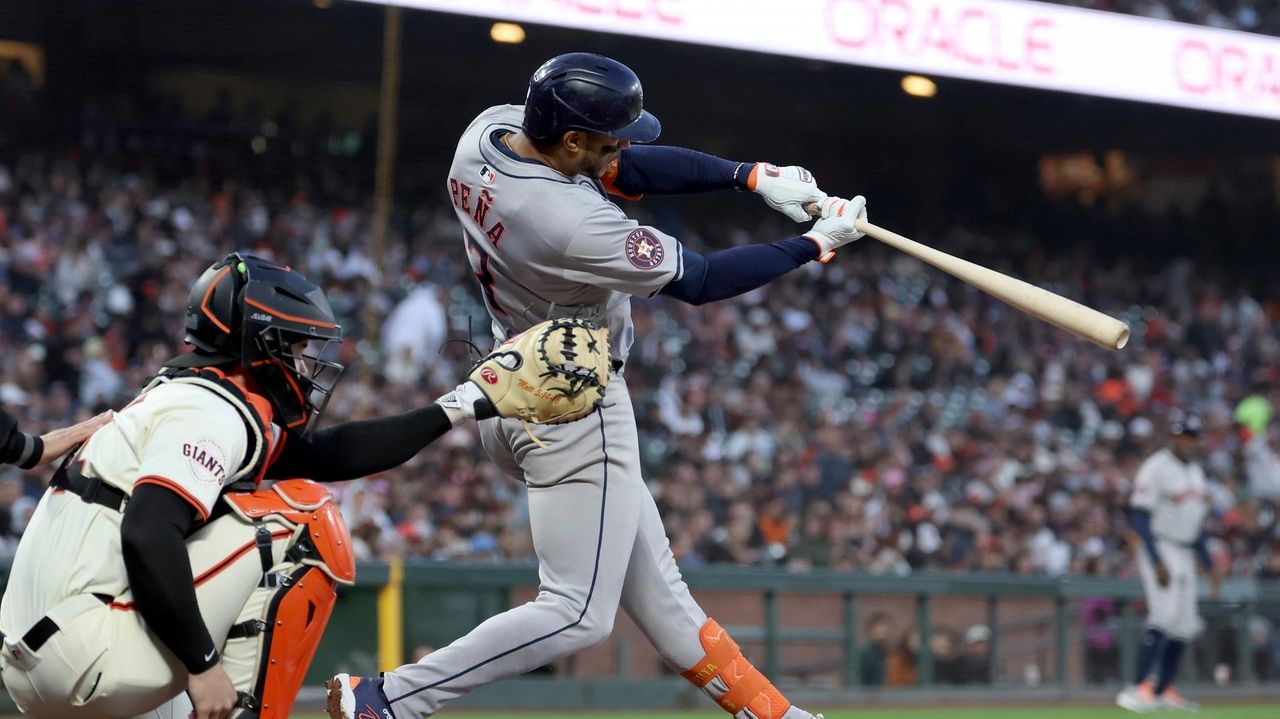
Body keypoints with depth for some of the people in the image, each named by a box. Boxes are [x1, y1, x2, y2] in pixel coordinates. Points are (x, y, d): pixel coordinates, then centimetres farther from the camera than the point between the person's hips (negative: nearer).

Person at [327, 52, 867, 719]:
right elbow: (701, 280, -19)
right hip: (574, 409, -10)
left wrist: (753, 176, -6)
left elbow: (628, 168, 3)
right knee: (577, 614, -3)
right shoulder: (574, 225, -32)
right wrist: (817, 244, -8)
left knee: (653, 584, 14)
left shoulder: (489, 130, -7)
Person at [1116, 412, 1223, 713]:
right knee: (1164, 615, -22)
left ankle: (1163, 691, 16)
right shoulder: (1156, 468, -11)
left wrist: (1210, 566, 18)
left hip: (1185, 556, 9)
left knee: (1184, 626, 7)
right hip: (1159, 550, -9)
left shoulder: (1195, 471, 15)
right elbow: (1139, 517, -17)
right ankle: (1137, 688, -25)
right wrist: (1158, 562, -24)